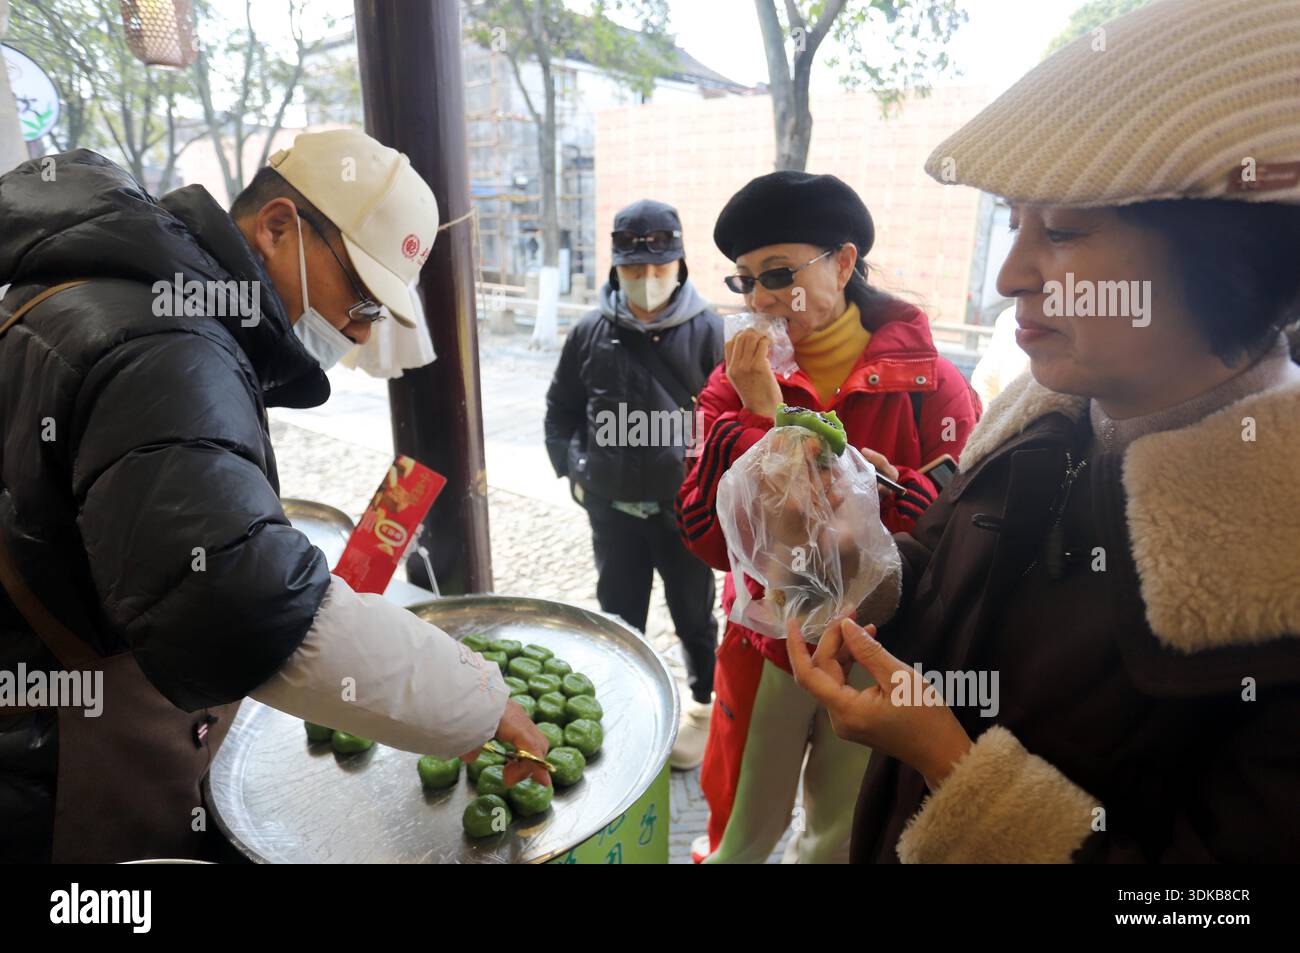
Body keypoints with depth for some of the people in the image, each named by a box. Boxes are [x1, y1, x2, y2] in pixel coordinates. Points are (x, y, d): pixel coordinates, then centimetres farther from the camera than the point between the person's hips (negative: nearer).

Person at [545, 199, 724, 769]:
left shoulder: (705, 331, -7)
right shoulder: (590, 333, 0)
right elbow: (561, 409, 12)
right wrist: (571, 468, 4)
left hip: (686, 508, -2)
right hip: (611, 508, 2)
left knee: (694, 615, 17)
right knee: (618, 617, 17)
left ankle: (704, 706, 40)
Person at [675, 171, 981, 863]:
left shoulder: (929, 382, -11)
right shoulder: (738, 383, -6)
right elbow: (710, 541, -15)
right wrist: (760, 418, -24)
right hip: (766, 649, 1)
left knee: (843, 836, 23)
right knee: (743, 836, 17)